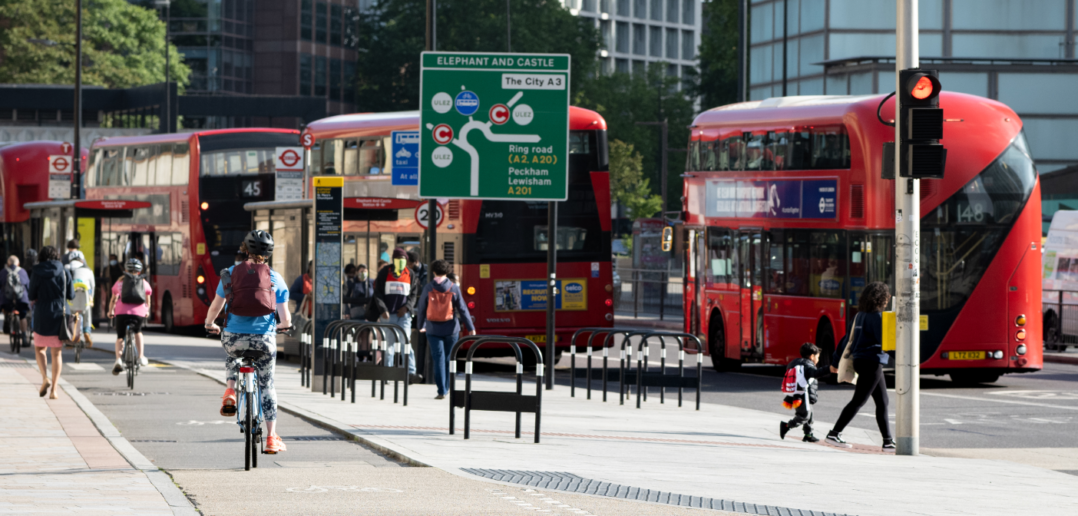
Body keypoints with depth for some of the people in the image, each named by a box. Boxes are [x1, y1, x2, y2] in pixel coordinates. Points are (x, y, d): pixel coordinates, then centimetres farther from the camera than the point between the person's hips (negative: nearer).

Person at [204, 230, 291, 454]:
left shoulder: (232, 273, 1)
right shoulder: (275, 278, 2)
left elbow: (216, 305, 4)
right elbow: (284, 317, 0)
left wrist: (209, 324, 25)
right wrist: (284, 325, 24)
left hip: (234, 336, 0)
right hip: (264, 339, 0)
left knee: (232, 357, 38)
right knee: (266, 386, 15)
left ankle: (230, 392, 13)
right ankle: (271, 438, 12)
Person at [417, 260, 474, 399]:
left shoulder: (428, 288, -3)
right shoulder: (454, 288, -4)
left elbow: (422, 309, 5)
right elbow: (462, 309, -4)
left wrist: (421, 325, 21)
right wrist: (470, 328, 0)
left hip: (433, 329, -1)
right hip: (450, 329, 1)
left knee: (438, 358, -2)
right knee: (449, 359, 14)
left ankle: (441, 390, -10)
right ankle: (445, 388, 21)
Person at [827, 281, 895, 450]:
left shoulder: (860, 316, 12)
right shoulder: (876, 317, -14)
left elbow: (847, 339, 17)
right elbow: (885, 341, -20)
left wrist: (835, 360, 23)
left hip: (860, 361, 9)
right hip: (871, 363, -9)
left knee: (882, 402, 11)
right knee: (858, 401, -5)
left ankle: (888, 441, 12)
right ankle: (834, 434, -5)